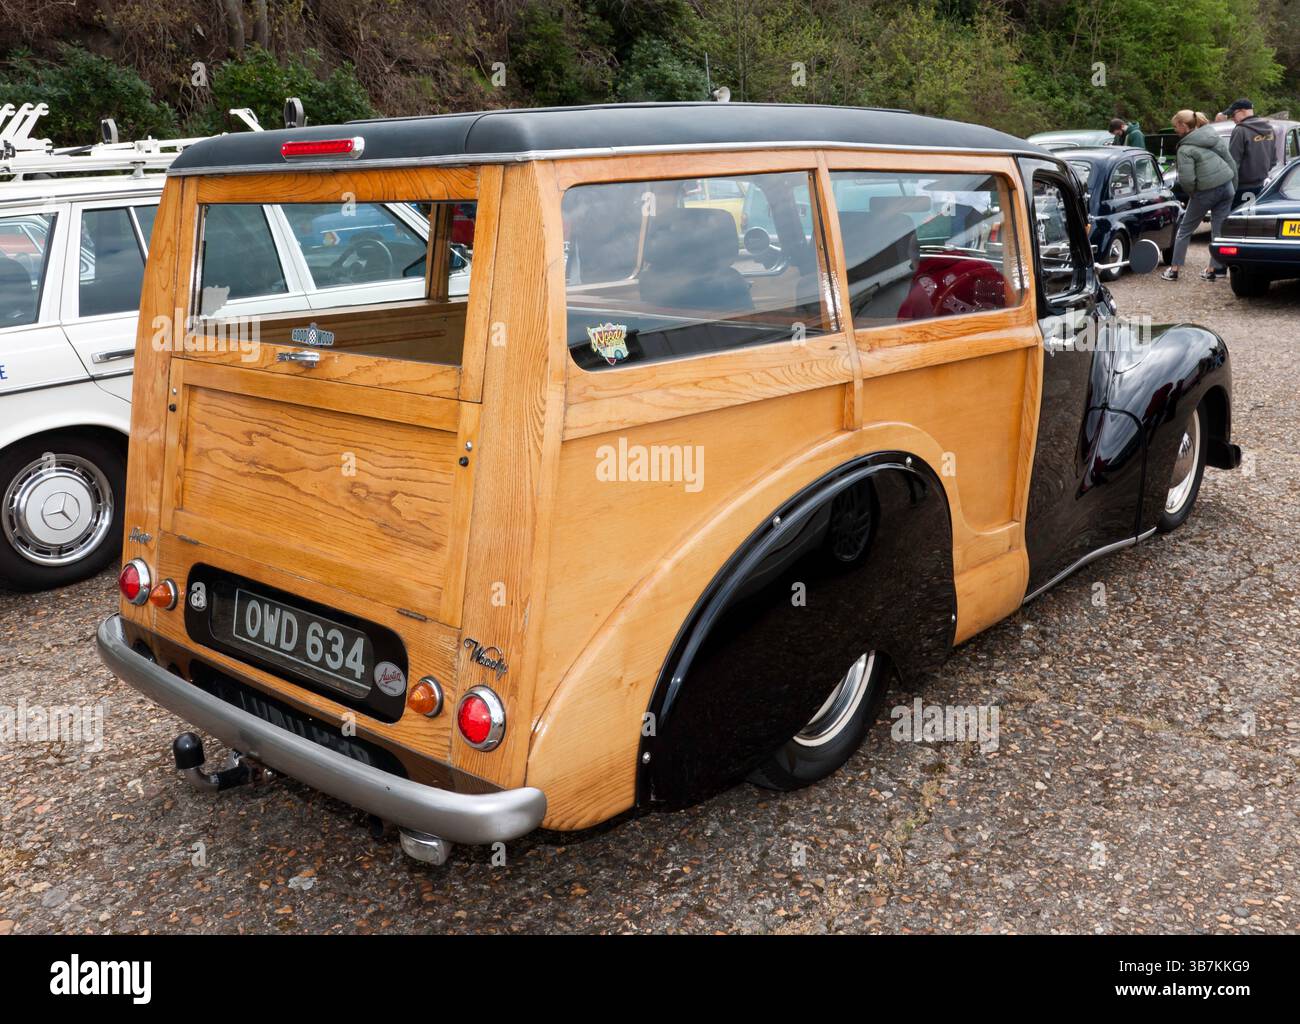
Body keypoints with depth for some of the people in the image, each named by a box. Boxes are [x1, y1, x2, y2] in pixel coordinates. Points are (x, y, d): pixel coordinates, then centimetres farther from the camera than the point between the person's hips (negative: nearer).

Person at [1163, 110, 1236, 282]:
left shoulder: (1185, 149, -14)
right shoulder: (1216, 137, 7)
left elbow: (1186, 179, -20)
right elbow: (1231, 162, 10)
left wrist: (1191, 193, 0)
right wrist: (1233, 187, 16)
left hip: (1205, 192, -6)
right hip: (1227, 187, 6)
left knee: (1185, 229, 10)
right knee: (1220, 229, 11)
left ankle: (1174, 268, 14)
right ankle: (1216, 268, 14)